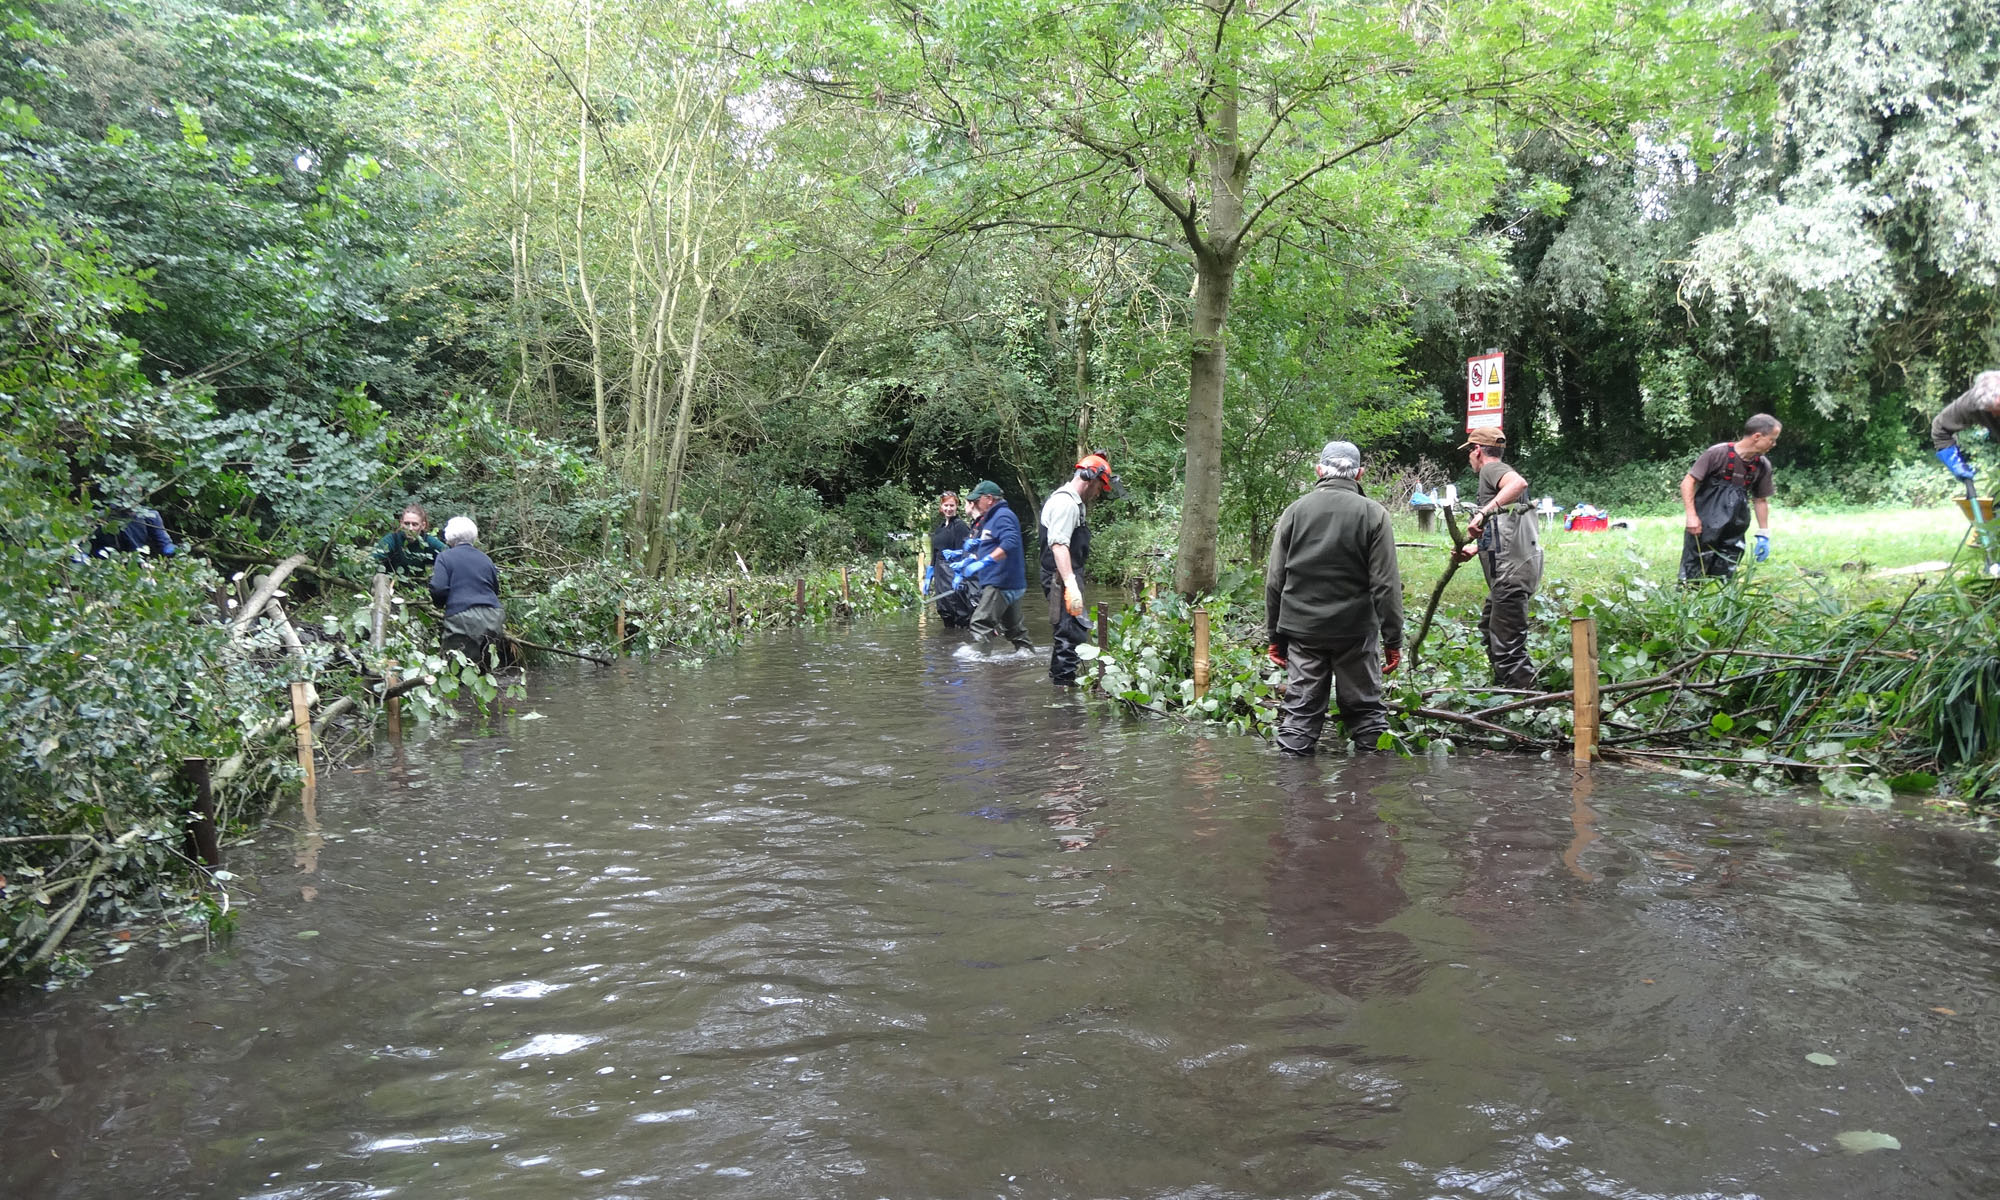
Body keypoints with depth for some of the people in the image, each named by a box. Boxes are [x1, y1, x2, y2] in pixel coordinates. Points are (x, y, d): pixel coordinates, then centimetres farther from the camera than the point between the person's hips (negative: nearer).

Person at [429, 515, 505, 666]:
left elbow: (438, 589, -8)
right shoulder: (485, 559, 17)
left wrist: (440, 604, 12)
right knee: (484, 664, 14)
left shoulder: (445, 557, 1)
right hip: (492, 618, 5)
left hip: (462, 619, -5)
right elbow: (496, 589, 24)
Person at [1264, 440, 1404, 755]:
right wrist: (1393, 640, 0)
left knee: (1300, 709, 4)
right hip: (1356, 630, -2)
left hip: (1302, 629, 2)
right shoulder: (1373, 513, -2)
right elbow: (1386, 585, -5)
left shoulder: (1295, 511, 5)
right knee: (1365, 707, 8)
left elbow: (1274, 581, 7)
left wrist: (1275, 635, 14)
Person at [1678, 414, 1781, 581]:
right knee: (1691, 580, -3)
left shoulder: (1762, 466, 3)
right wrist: (1691, 515, -18)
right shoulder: (1718, 453, -13)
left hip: (1733, 535, 5)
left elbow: (1760, 500, 15)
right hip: (1704, 528, -5)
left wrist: (1763, 535, 13)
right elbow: (1688, 482, -10)